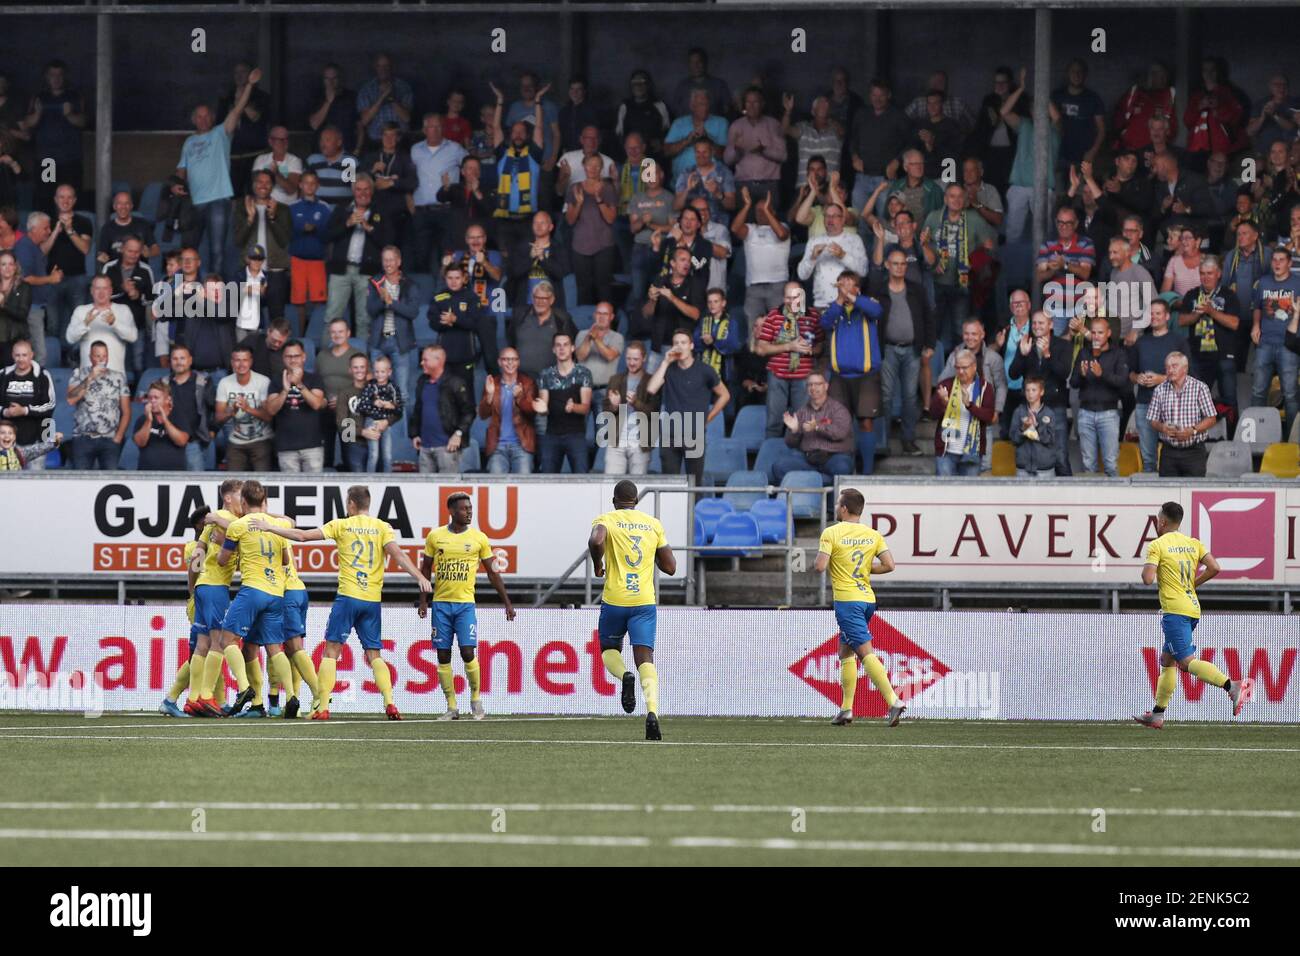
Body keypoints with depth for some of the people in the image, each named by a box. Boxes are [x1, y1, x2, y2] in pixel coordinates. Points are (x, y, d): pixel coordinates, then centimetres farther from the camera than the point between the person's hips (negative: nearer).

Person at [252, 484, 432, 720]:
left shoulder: (341, 525, 2)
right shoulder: (382, 527, 5)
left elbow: (302, 535, 1)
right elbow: (397, 554, -10)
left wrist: (270, 528, 11)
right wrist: (419, 577, -14)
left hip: (348, 597, -3)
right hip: (373, 600, 3)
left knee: (331, 650, 2)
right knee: (374, 655, 8)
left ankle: (323, 707, -5)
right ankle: (390, 703, -8)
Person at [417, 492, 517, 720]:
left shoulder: (479, 538, 3)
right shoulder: (435, 536, 4)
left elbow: (492, 573, 9)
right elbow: (426, 569, 11)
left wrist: (507, 602, 8)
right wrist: (423, 600, 4)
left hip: (465, 604, -1)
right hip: (441, 602, 1)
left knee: (467, 652, -12)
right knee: (443, 656, 1)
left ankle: (476, 698, 9)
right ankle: (451, 706, 8)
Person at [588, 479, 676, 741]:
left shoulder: (606, 520, 2)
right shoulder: (653, 524, 10)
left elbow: (595, 540, -22)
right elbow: (670, 567, 12)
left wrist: (597, 565, -4)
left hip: (614, 601, -1)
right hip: (644, 601, 1)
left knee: (609, 650, 21)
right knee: (645, 659, -3)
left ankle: (624, 675, -13)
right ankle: (652, 712, -26)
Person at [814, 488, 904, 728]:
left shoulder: (831, 533, -8)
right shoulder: (873, 535, 7)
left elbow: (819, 566, -16)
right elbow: (889, 565, -1)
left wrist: (816, 561, 8)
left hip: (847, 599, -7)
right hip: (867, 598, 7)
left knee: (865, 652, -12)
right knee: (846, 652, 18)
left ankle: (894, 701, -24)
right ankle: (846, 709, 18)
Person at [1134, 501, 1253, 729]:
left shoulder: (1157, 546, -6)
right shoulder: (1193, 544, 12)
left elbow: (1148, 579, -15)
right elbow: (1214, 568, 2)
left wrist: (1146, 569, 8)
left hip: (1174, 610, -8)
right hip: (1193, 609, 8)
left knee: (1187, 661, -15)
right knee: (1167, 660, 18)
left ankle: (1233, 686, -34)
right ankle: (1157, 714, 20)